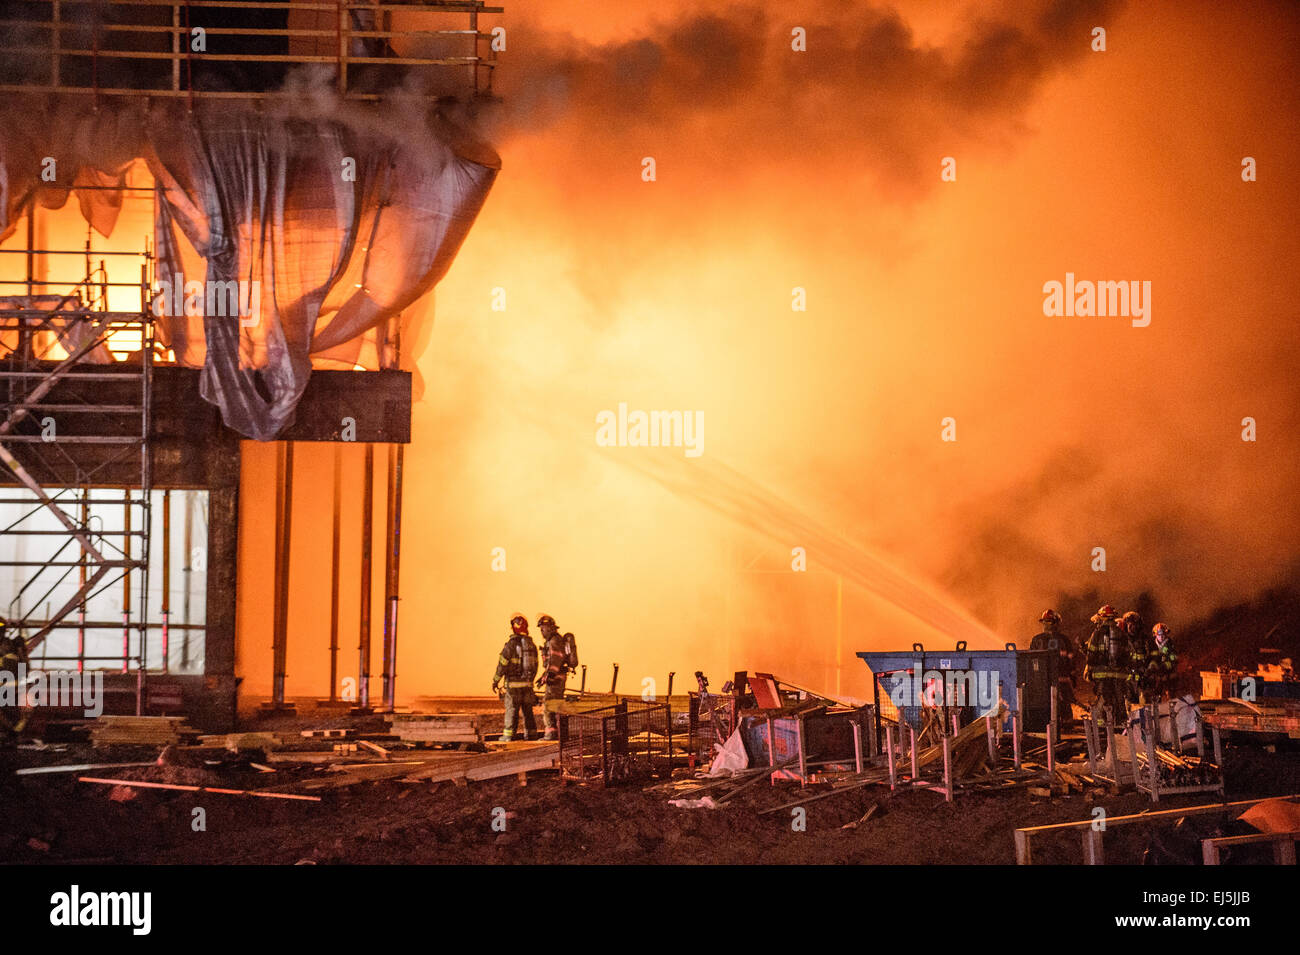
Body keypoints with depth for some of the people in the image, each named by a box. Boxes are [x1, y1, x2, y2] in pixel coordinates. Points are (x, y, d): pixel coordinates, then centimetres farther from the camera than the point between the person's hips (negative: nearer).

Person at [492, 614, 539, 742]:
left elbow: (502, 664, -12)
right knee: (527, 709, 10)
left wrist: (495, 681, -2)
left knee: (512, 710, -1)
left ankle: (508, 735, 1)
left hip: (513, 683, -5)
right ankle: (530, 735, 11)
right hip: (527, 683, 5)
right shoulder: (531, 645, 6)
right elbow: (535, 665, 12)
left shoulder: (511, 644, -13)